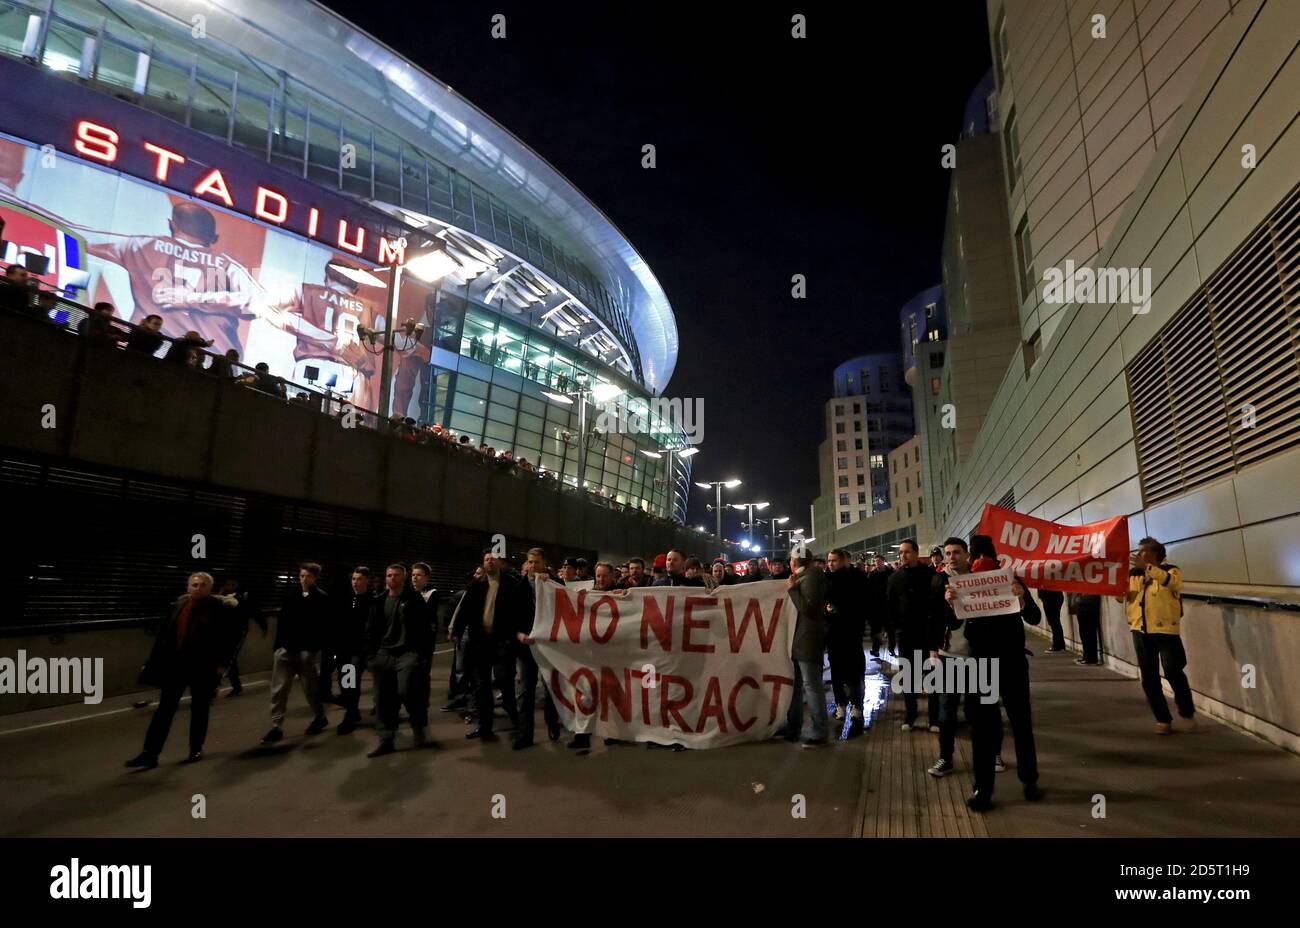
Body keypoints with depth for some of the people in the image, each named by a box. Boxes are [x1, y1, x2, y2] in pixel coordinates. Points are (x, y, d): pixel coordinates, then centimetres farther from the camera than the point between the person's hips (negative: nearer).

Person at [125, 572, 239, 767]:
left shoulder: (221, 608, -8)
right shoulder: (178, 605, 4)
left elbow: (228, 637, -8)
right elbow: (164, 633, 8)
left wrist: (222, 663, -13)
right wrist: (154, 660, 5)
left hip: (204, 665, -3)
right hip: (175, 663, 3)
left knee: (199, 709, 9)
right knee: (165, 709, 4)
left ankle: (196, 750, 23)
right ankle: (150, 753, 9)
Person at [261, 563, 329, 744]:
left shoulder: (322, 598, -4)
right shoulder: (290, 595, 8)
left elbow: (324, 626, -9)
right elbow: (281, 621, 11)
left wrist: (317, 647, -17)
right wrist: (278, 644, 5)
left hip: (308, 650, -4)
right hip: (286, 648, 4)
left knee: (310, 688, 7)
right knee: (278, 689, 1)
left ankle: (320, 718, 28)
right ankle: (276, 727, 8)